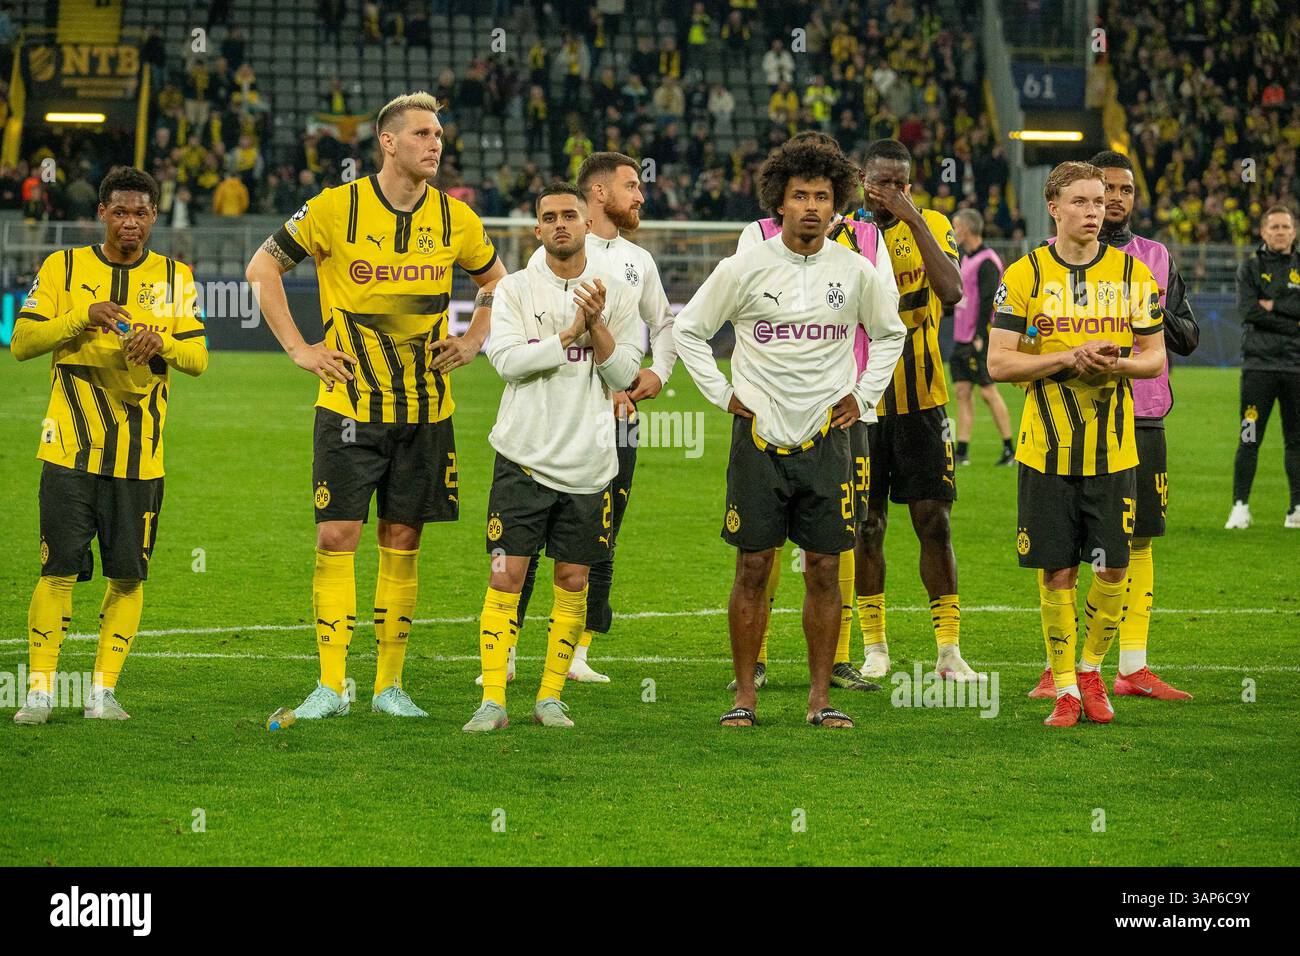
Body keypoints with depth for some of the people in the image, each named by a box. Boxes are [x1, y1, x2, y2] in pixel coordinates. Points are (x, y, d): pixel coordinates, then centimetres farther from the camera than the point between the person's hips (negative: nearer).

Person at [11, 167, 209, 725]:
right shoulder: (63, 268, 5)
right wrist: (82, 317, -16)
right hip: (71, 445, -2)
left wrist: (162, 342, -16)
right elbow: (21, 342, -2)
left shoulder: (174, 277, 9)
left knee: (129, 575, 1)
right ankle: (40, 690, 0)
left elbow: (198, 359, 5)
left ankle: (103, 690, 10)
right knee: (59, 570, -6)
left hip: (140, 455, 2)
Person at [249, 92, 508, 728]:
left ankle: (389, 686, 13)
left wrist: (471, 343, 8)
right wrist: (298, 348, -2)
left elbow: (495, 282, 22)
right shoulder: (336, 209, -7)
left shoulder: (455, 220, 3)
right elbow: (263, 268, 3)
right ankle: (331, 686, 0)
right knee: (336, 537, -6)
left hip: (424, 409, 3)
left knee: (403, 543, 6)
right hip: (350, 406, -3)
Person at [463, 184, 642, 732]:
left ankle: (551, 697, 14)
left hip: (588, 463, 2)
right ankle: (493, 701, -5)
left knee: (572, 582, 4)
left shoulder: (616, 294, 6)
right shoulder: (515, 289, 3)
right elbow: (506, 359, -11)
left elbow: (623, 375, -1)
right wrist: (570, 334, -14)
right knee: (506, 576, -7)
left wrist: (596, 324, -14)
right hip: (524, 455, -2)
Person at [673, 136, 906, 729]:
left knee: (825, 569, 2)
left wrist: (863, 396, 12)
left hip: (826, 437, 2)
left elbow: (890, 334, 22)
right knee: (754, 567, -1)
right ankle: (745, 696, 6)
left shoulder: (857, 272, 3)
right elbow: (687, 330, 8)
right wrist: (723, 395, 2)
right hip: (760, 435, -2)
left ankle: (820, 697, 9)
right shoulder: (744, 268, -3)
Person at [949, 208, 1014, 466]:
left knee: (988, 392, -5)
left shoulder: (987, 262, -14)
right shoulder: (966, 258, 15)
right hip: (961, 338, 9)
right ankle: (962, 451, 5)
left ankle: (1009, 449, 3)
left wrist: (980, 337, -22)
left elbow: (988, 300, -19)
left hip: (979, 340, -9)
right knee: (962, 391, 5)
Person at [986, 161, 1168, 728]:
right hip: (1047, 448, -1)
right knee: (1056, 573, 1)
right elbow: (998, 363, -5)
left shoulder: (1133, 274, 5)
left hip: (1113, 448, 1)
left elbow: (1154, 358, 8)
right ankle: (1065, 688, 12)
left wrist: (1116, 364, -14)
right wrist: (1069, 358, -16)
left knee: (1113, 570, 0)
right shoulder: (1025, 275, -1)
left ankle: (1091, 671, 22)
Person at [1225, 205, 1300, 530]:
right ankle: (1240, 506, -3)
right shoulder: (1250, 268, 8)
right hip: (1259, 364, -2)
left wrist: (1273, 305, -8)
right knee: (1249, 439, -6)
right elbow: (1248, 311, -6)